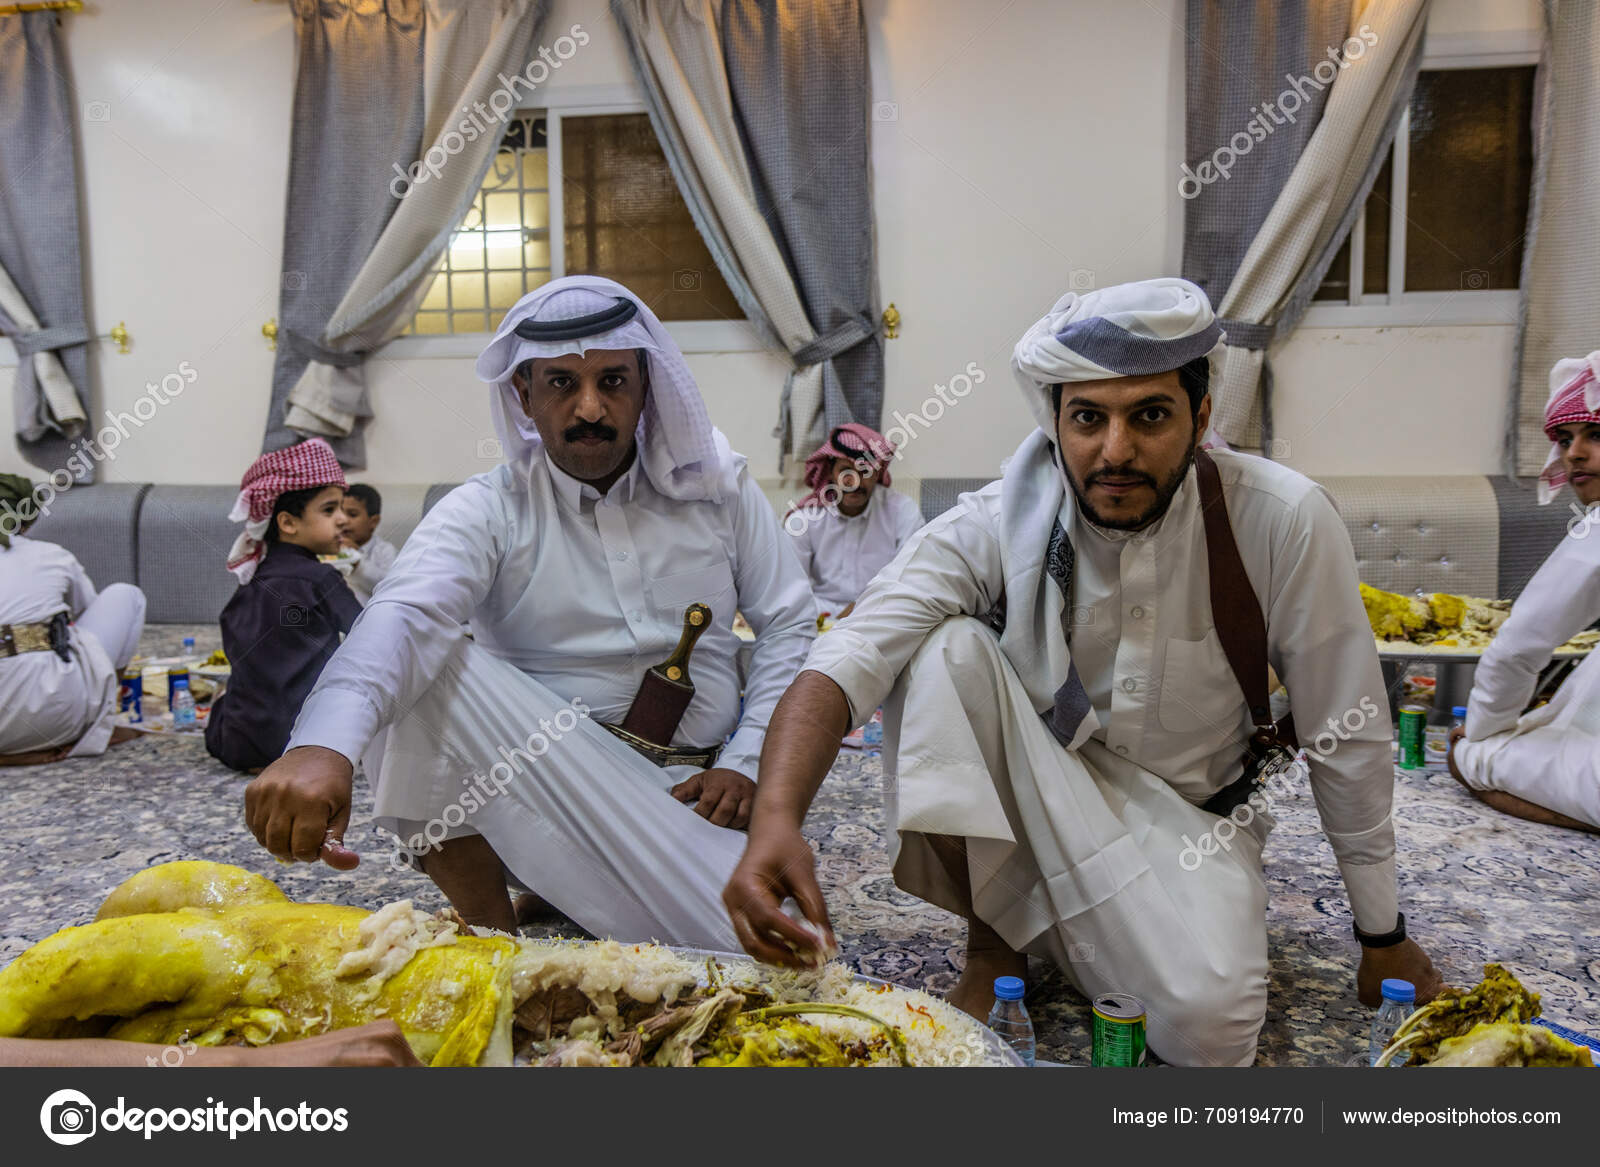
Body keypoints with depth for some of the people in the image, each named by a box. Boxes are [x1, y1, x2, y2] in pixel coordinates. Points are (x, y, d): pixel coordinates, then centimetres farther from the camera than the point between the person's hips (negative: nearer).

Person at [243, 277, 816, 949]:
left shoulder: (718, 488, 5)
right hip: (539, 779, -2)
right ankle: (489, 927, -13)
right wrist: (324, 743, -45)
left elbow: (792, 627, 7)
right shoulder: (489, 511, -4)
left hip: (683, 792, 2)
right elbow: (405, 616, -24)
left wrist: (746, 763, -8)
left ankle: (567, 899, 5)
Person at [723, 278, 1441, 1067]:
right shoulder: (995, 527, -18)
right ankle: (995, 941, -10)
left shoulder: (1282, 521, -19)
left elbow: (1347, 736, -9)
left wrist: (1383, 936, 0)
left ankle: (1052, 926, 3)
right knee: (948, 647, -28)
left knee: (1206, 1021, -30)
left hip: (1187, 812, 0)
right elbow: (843, 665, -29)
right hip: (1032, 795, 1)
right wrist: (776, 816, -48)